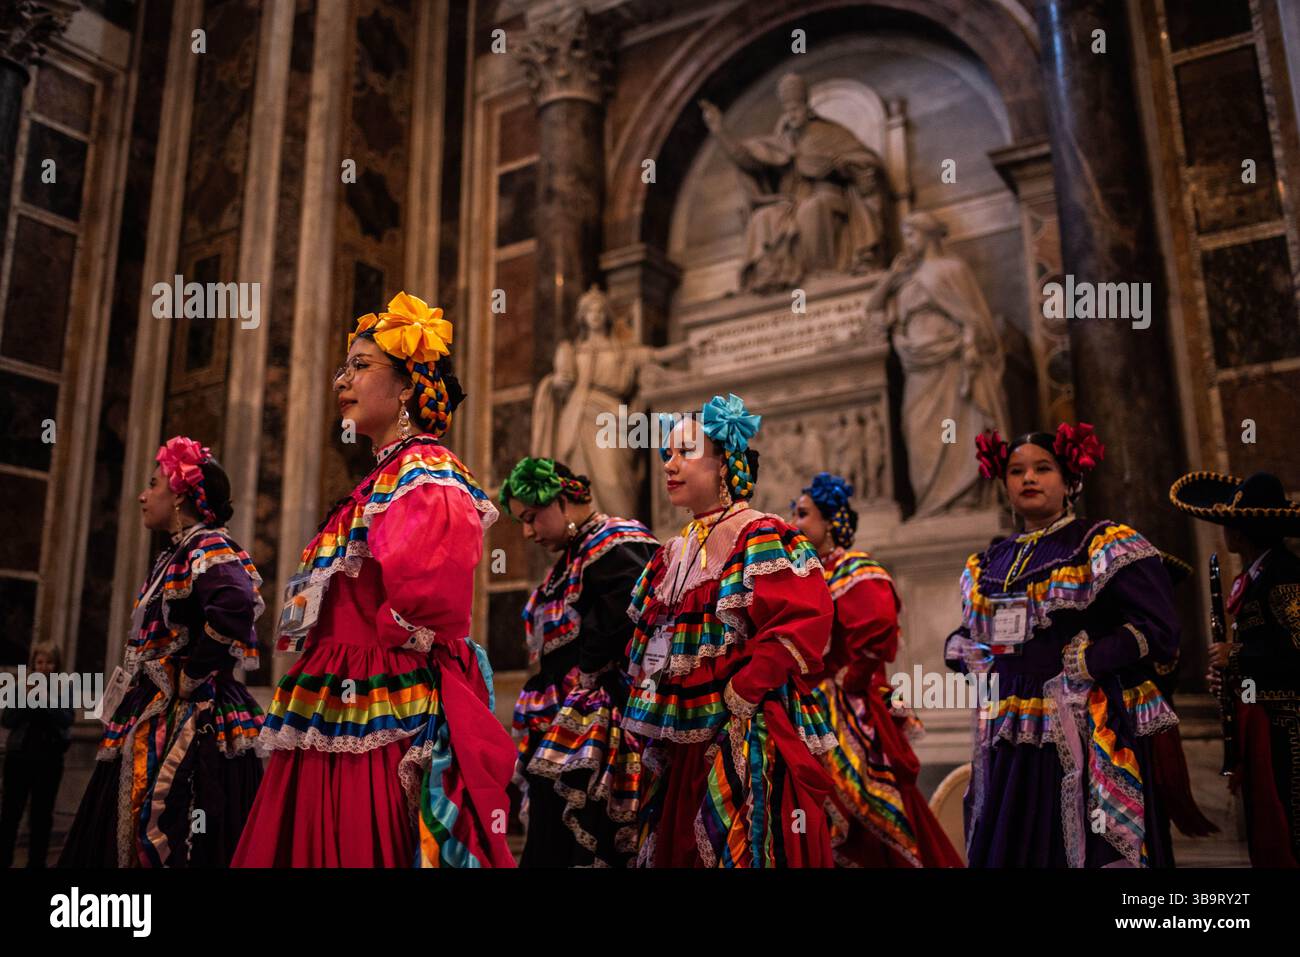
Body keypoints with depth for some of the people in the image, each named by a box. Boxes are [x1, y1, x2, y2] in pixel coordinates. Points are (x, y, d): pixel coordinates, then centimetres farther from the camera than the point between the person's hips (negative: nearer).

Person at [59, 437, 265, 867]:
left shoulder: (207, 548, -12)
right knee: (144, 843, 13)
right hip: (160, 726, 10)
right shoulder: (178, 553, 18)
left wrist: (194, 677, -23)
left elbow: (234, 606, -34)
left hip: (192, 731, -10)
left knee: (182, 850, -7)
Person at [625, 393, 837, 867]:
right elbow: (645, 645, 20)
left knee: (740, 850, -3)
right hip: (680, 743, 8)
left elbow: (804, 624, -21)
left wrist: (739, 695, -20)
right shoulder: (672, 553, 15)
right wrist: (648, 725, 11)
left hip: (747, 743, -8)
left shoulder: (761, 538, -9)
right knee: (678, 851, 13)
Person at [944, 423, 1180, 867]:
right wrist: (971, 657, 2)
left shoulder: (1106, 545, -2)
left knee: (1089, 851, -1)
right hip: (1009, 737, 5)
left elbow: (1159, 630, -11)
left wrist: (1082, 661, -17)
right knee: (1007, 849, 9)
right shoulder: (987, 566, 15)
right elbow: (961, 637, 24)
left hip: (1087, 733, -5)